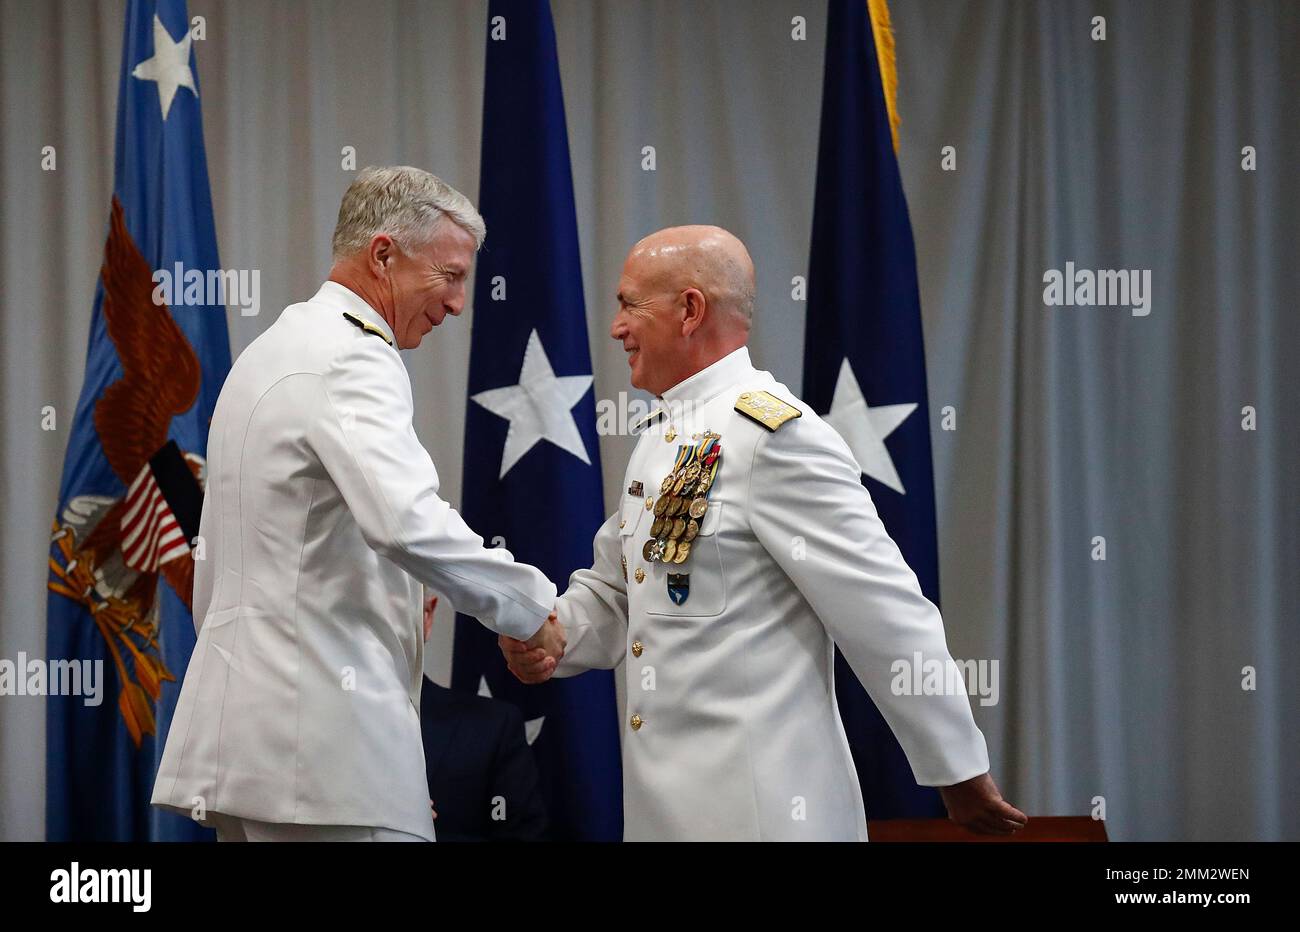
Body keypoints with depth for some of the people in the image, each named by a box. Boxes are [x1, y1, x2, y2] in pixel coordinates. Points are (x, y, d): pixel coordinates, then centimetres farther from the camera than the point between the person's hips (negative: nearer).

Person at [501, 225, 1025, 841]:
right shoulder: (660, 438, 15)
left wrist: (959, 773, -13)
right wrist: (544, 638, 1)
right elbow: (614, 592, 22)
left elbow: (883, 612, -15)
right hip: (662, 797, 8)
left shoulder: (776, 436, -15)